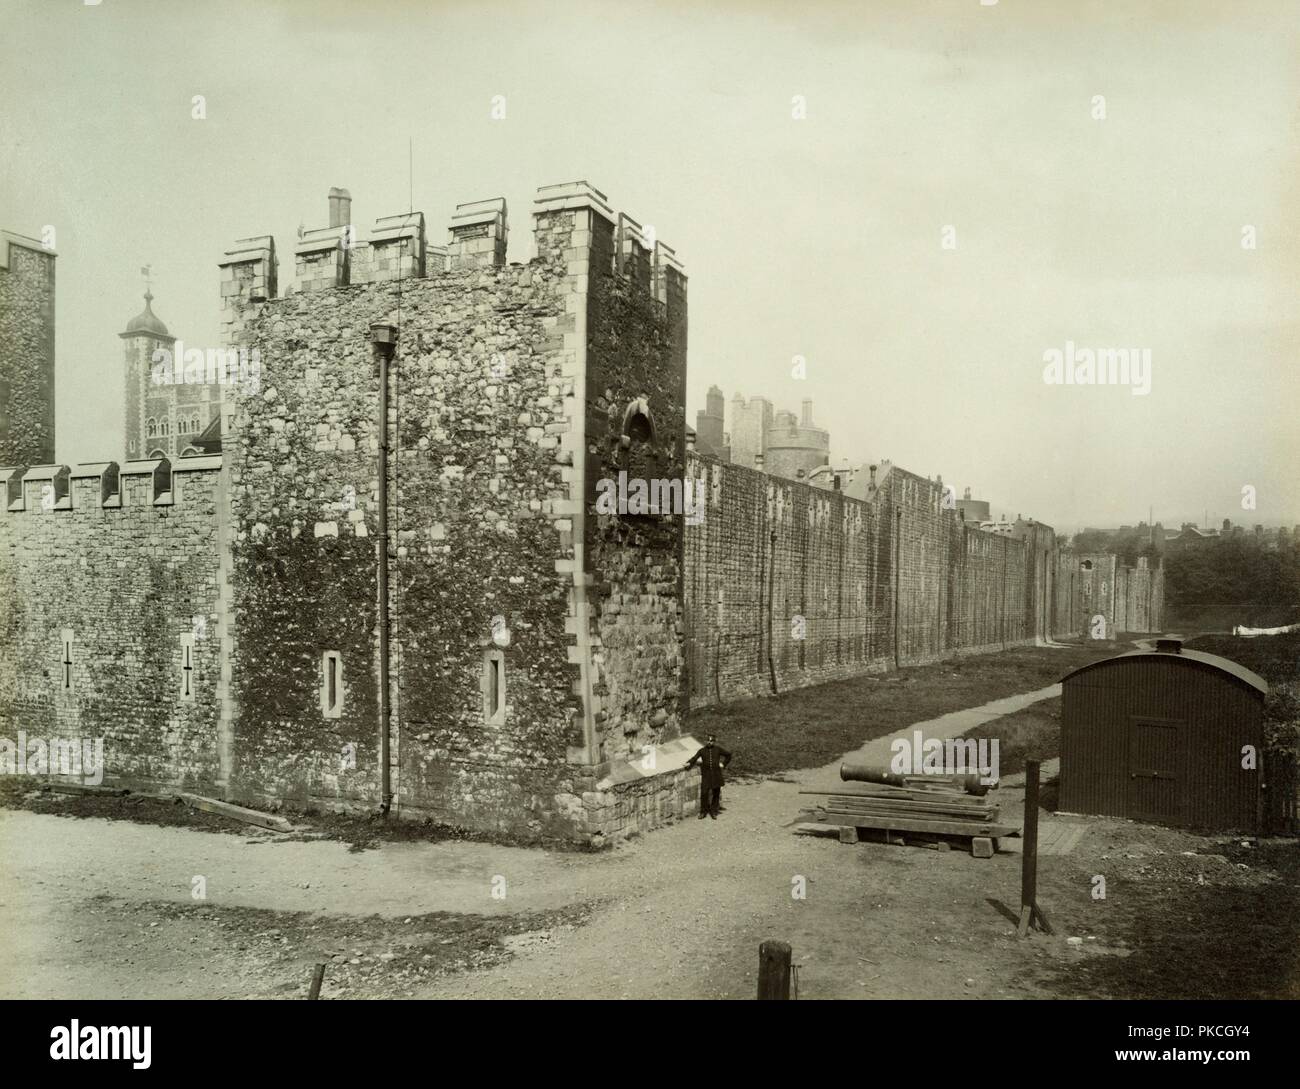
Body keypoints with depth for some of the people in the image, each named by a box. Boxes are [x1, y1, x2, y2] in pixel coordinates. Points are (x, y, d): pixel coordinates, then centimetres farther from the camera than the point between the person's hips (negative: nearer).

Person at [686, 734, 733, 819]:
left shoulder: (718, 749, 4)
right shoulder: (702, 751, 4)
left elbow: (728, 755, 13)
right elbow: (694, 758, -1)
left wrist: (723, 764, 5)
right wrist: (689, 763, -20)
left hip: (716, 775, 1)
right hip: (706, 775, -1)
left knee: (716, 794, 7)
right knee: (704, 793, -7)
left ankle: (714, 812, 20)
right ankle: (703, 812, 8)